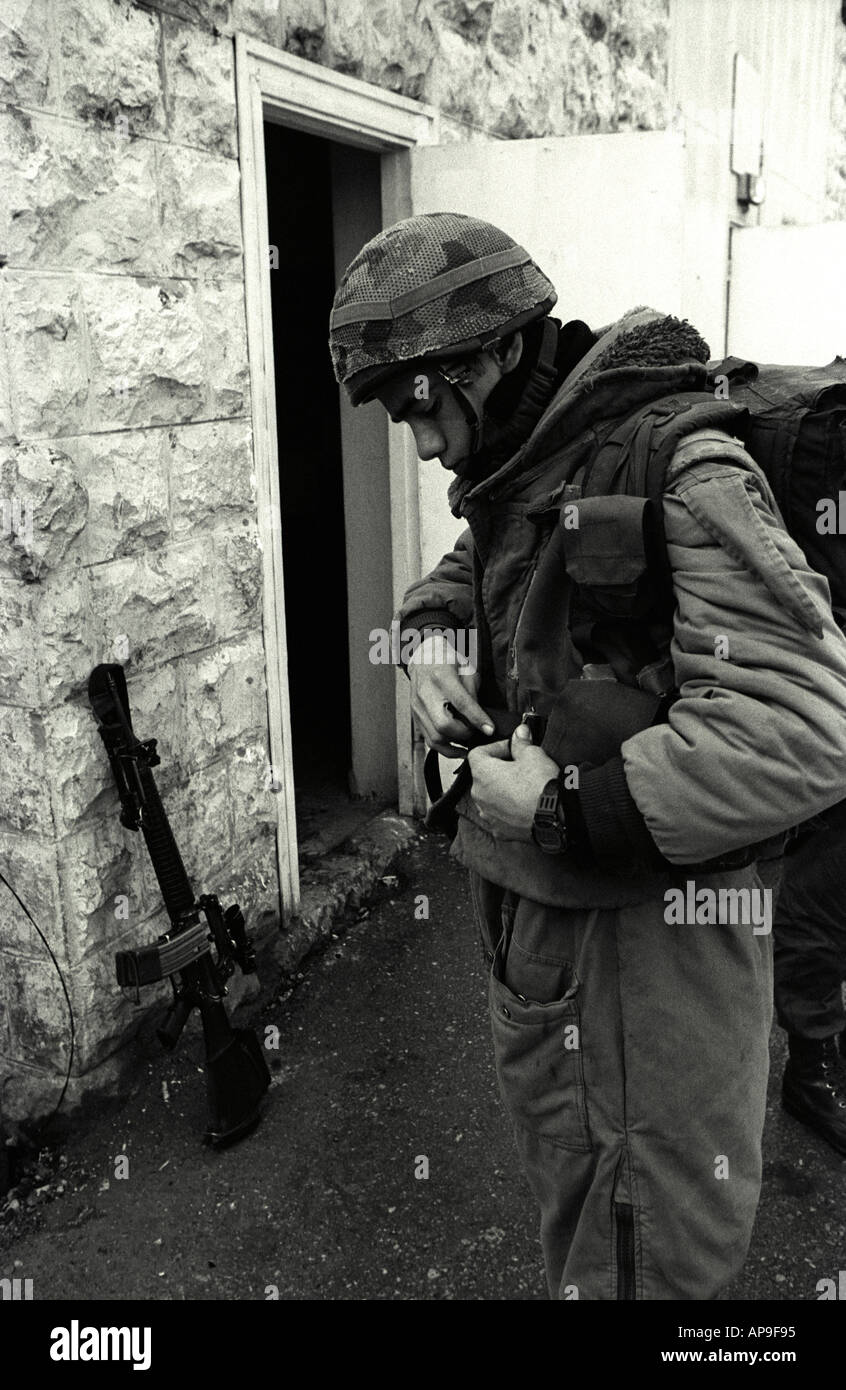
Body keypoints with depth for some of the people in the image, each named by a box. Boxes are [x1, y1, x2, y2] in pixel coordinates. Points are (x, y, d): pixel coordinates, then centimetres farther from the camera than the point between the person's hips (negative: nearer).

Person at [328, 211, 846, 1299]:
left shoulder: (681, 475, -21)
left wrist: (569, 805, -25)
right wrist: (431, 639, 2)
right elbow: (454, 577, 26)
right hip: (526, 912, 8)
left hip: (652, 916, -7)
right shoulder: (512, 476, 4)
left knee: (647, 1248, 11)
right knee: (563, 1195, 26)